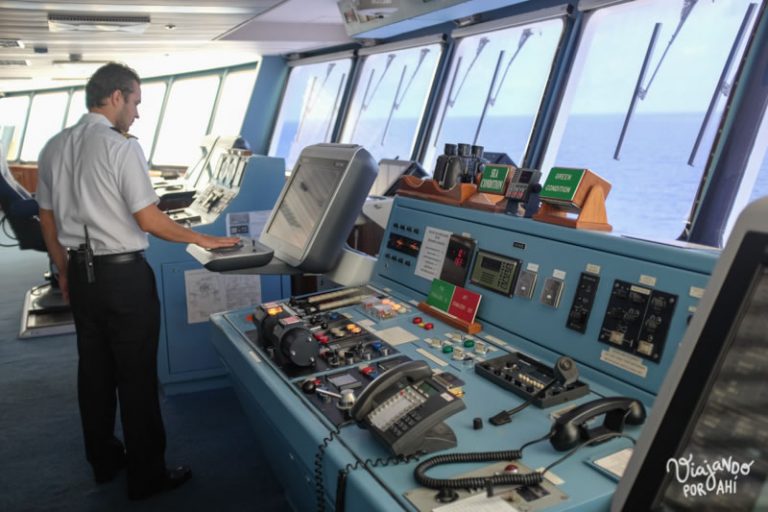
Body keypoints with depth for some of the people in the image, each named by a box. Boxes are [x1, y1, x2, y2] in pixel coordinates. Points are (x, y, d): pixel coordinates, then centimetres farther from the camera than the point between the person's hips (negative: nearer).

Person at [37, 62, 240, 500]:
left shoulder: (54, 148, 7)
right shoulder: (122, 147, -15)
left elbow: (48, 219, 14)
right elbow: (149, 221, -17)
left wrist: (65, 271, 23)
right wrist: (201, 239, -5)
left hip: (80, 273, 8)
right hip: (123, 274, -7)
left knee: (94, 370, 18)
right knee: (136, 377, 3)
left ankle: (103, 460, 34)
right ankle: (147, 476, 16)